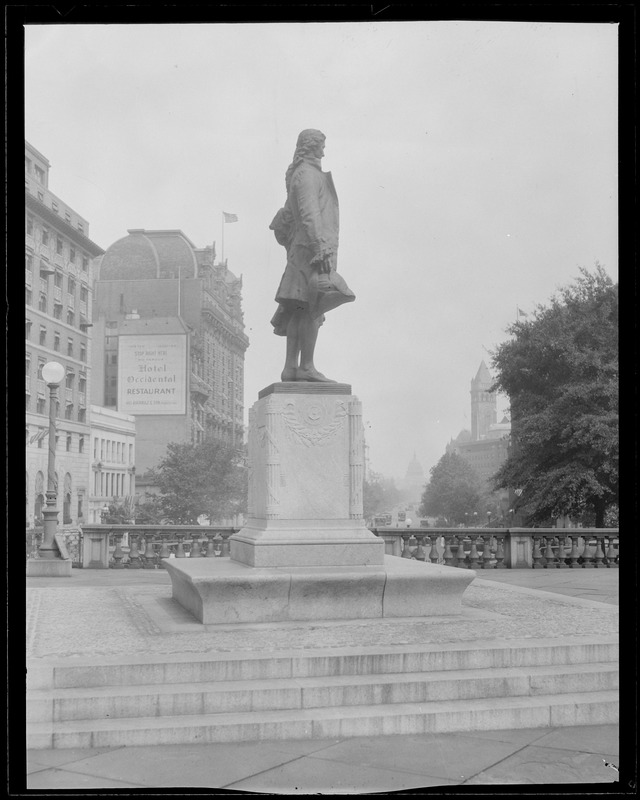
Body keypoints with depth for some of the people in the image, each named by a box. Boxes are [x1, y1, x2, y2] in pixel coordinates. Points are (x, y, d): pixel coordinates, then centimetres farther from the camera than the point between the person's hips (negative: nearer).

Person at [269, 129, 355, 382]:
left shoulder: (299, 174, 25)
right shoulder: (307, 173, -5)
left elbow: (289, 212, 30)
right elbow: (310, 213, -17)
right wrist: (321, 248, -24)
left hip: (301, 249, 10)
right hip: (312, 247, -10)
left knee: (300, 311, 4)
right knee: (313, 308, -14)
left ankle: (291, 366, 1)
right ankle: (306, 367, -18)